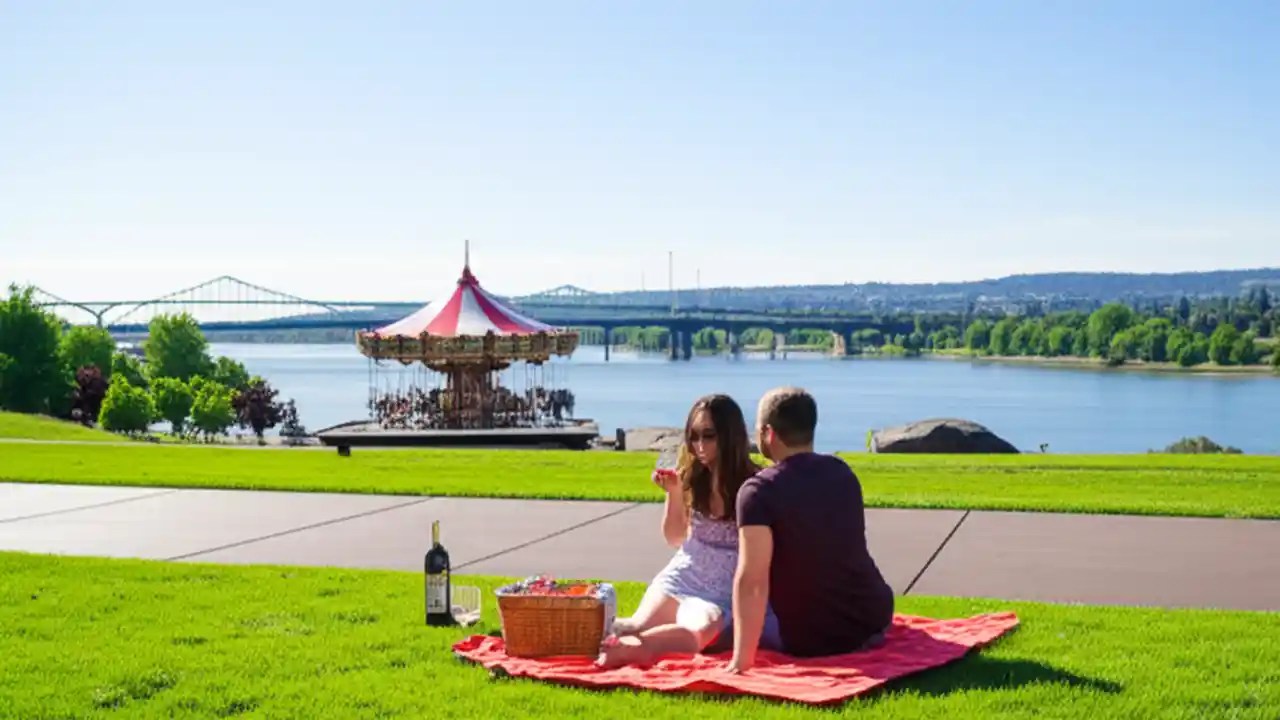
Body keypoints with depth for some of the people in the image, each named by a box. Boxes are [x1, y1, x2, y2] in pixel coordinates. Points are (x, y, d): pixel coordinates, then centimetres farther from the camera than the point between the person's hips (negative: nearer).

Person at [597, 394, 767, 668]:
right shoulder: (691, 477, 3)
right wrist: (673, 491, 1)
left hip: (724, 591, -6)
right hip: (683, 576, 6)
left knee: (700, 631, -38)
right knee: (639, 625, -24)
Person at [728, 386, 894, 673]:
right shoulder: (842, 472, 1)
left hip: (810, 642, -4)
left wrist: (742, 660, -28)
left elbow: (751, 580, -28)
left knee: (731, 618, 23)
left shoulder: (758, 491, -20)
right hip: (876, 620, 4)